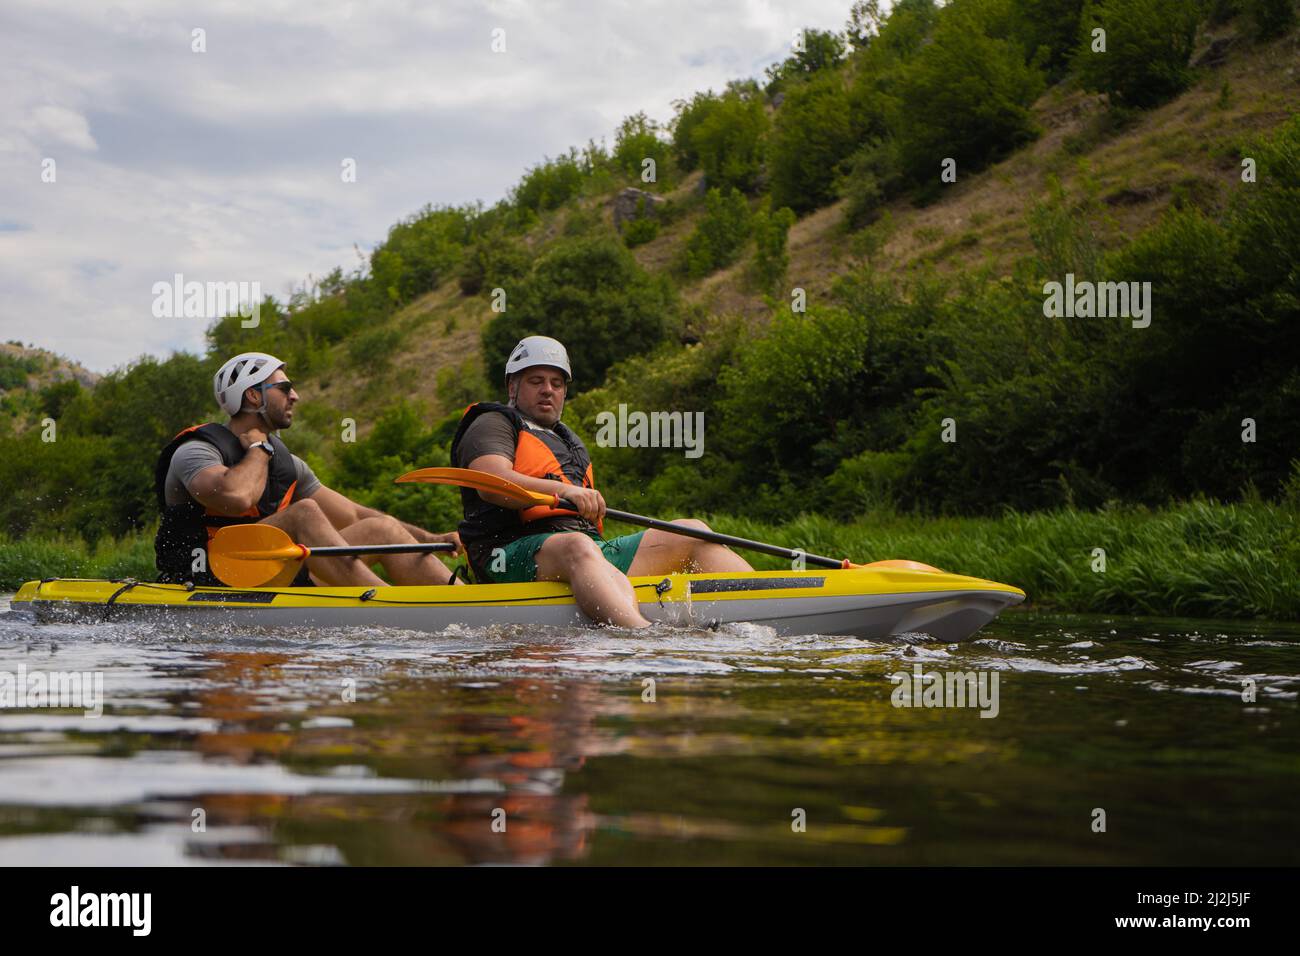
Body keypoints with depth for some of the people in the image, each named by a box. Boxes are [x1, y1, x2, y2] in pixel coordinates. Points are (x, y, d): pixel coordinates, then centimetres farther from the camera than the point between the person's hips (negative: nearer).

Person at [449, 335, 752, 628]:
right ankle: (642, 633, -70)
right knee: (577, 547, -42)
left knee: (691, 532, -1)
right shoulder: (492, 425, 7)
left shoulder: (569, 441, 35)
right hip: (516, 550, -8)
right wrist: (561, 490, -30)